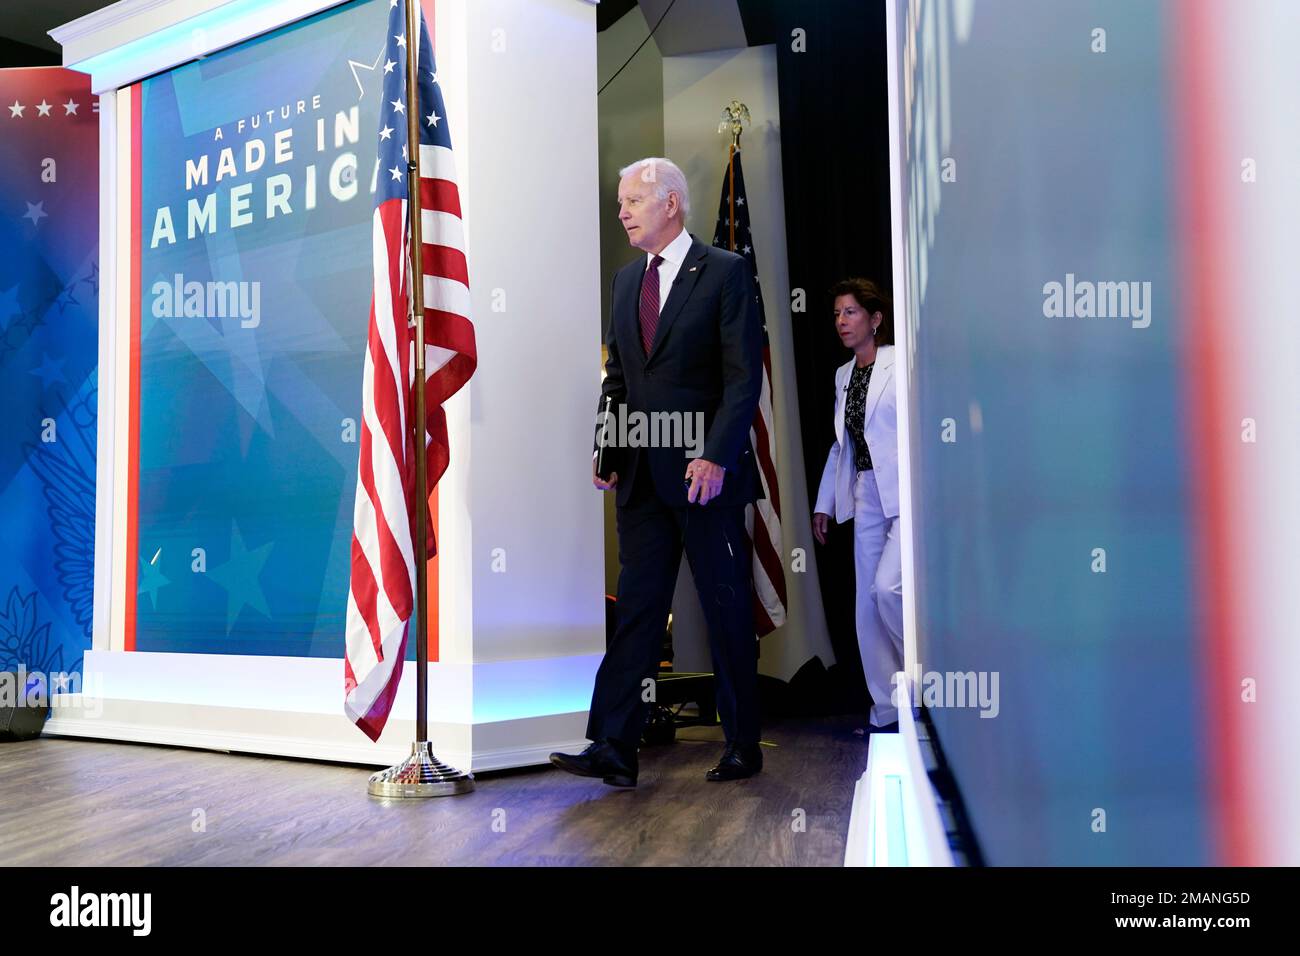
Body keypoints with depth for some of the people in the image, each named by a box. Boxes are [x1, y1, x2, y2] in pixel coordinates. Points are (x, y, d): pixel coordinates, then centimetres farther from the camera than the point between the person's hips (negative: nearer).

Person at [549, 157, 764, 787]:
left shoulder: (725, 272, -4)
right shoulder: (626, 280, 15)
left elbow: (744, 374, -10)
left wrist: (716, 456, -18)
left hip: (705, 472, -5)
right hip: (642, 475, 6)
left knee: (726, 608, 4)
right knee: (637, 605, 3)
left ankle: (743, 747, 16)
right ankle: (613, 747, 3)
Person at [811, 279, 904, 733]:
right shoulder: (843, 375, 17)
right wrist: (824, 503, 18)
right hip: (866, 497, 7)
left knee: (889, 587, -20)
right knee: (868, 603, 5)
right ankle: (888, 708, 13)